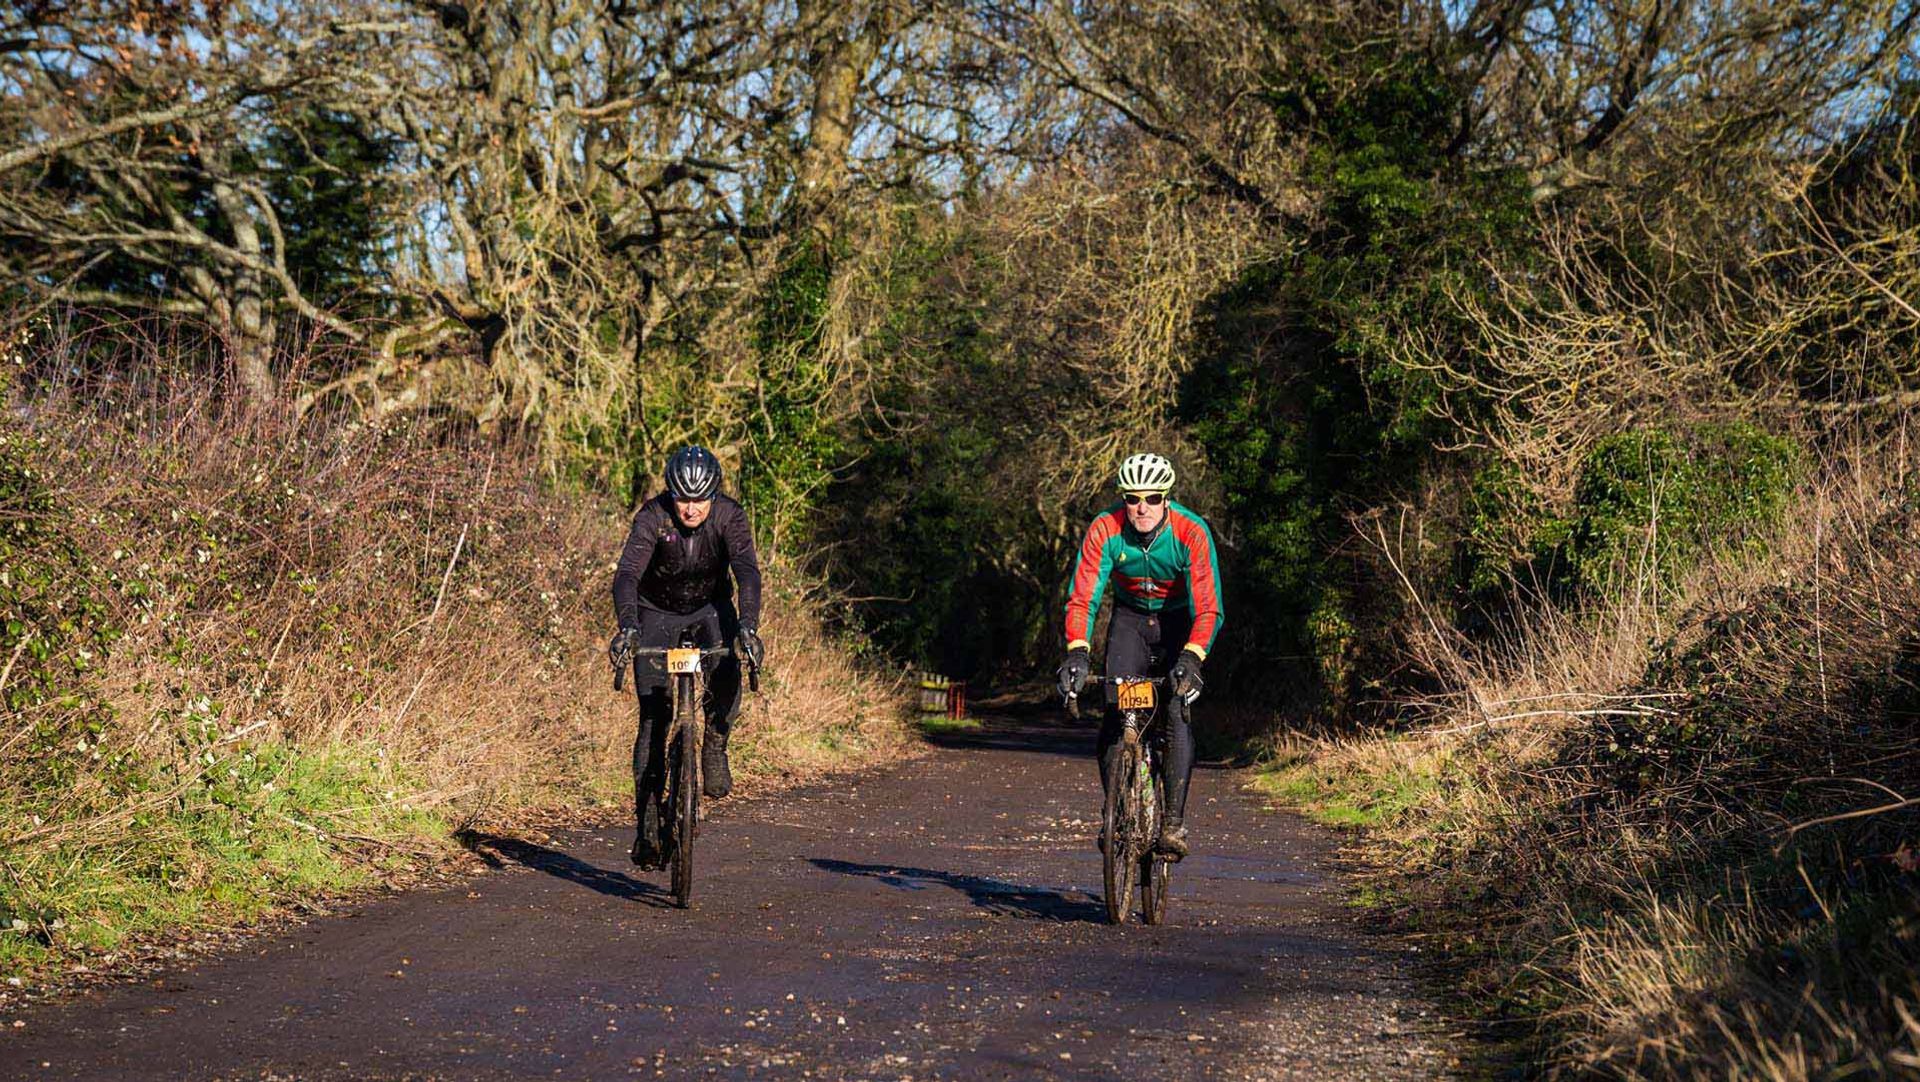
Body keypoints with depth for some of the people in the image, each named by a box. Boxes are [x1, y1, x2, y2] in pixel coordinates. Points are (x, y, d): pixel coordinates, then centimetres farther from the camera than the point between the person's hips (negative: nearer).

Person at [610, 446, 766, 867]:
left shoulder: (729, 516, -23)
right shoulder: (653, 516, -26)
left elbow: (748, 572, -35)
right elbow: (627, 574, -38)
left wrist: (747, 626, -52)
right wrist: (627, 626, -55)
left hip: (711, 607, 1)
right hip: (658, 612, -1)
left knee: (728, 671, -32)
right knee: (653, 717, -10)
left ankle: (715, 747, -5)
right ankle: (647, 825, -4)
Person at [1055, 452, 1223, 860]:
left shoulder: (1192, 532, -29)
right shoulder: (1104, 531, -24)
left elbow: (1209, 609, -33)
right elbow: (1082, 599, -26)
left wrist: (1191, 658, -49)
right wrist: (1077, 652, -43)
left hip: (1180, 620, -2)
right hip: (1130, 618, 2)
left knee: (1177, 712, -19)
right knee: (1117, 711, -15)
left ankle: (1174, 821, -16)